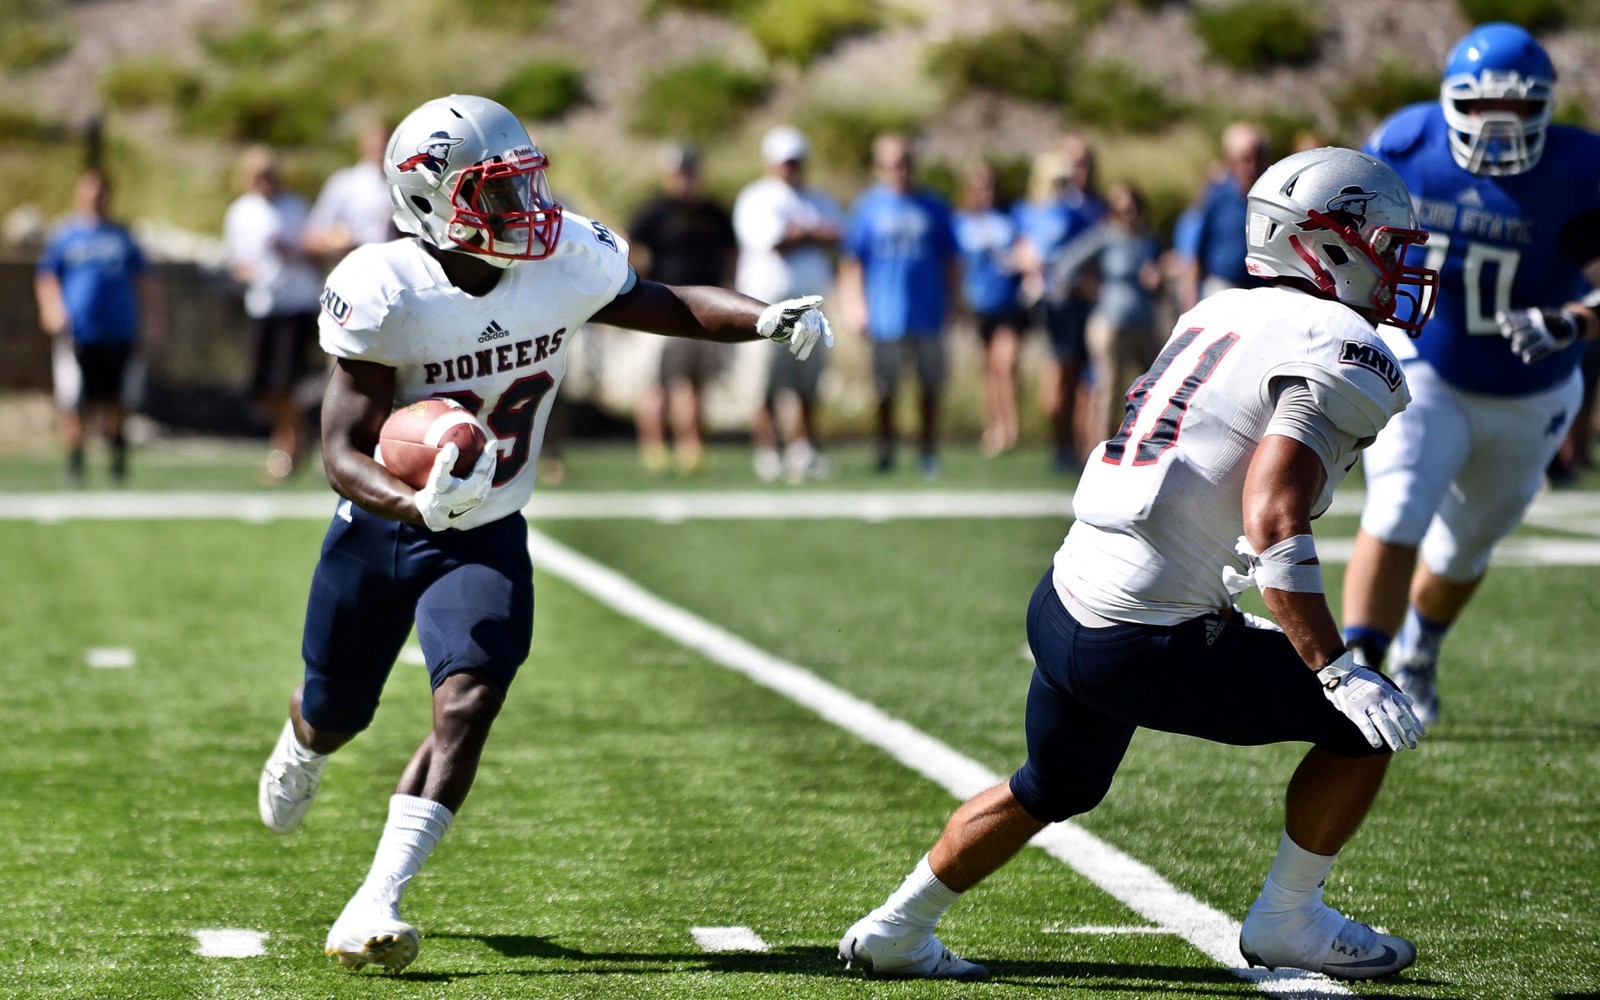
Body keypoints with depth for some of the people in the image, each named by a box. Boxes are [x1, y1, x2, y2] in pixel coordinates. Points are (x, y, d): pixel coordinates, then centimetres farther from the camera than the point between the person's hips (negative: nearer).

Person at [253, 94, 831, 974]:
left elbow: (665, 306, 2)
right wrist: (419, 505, -48)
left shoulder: (564, 264, -15)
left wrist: (769, 320, -17)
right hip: (378, 531, -2)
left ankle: (374, 907, -19)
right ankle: (302, 747, 58)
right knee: (338, 712, 18)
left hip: (486, 538, 2)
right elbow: (343, 454, -28)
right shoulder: (383, 296, -26)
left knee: (468, 703, -20)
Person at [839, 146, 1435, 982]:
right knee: (1364, 724, 6)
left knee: (1052, 790, 33)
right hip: (1140, 646, -9)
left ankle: (894, 932, 42)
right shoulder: (1340, 354, -12)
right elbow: (1271, 526, -24)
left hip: (1062, 604, 9)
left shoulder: (1218, 317, 15)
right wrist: (1337, 672, -23)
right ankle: (1288, 922, 18)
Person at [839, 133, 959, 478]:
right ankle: (886, 449, 16)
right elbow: (851, 260, 2)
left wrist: (953, 300, 9)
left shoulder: (933, 206, 9)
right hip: (885, 316, -2)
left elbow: (950, 260, 15)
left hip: (928, 315, 2)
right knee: (886, 387, 3)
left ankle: (928, 451, 15)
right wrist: (856, 305, -5)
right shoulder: (868, 205, 2)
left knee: (932, 385, 4)